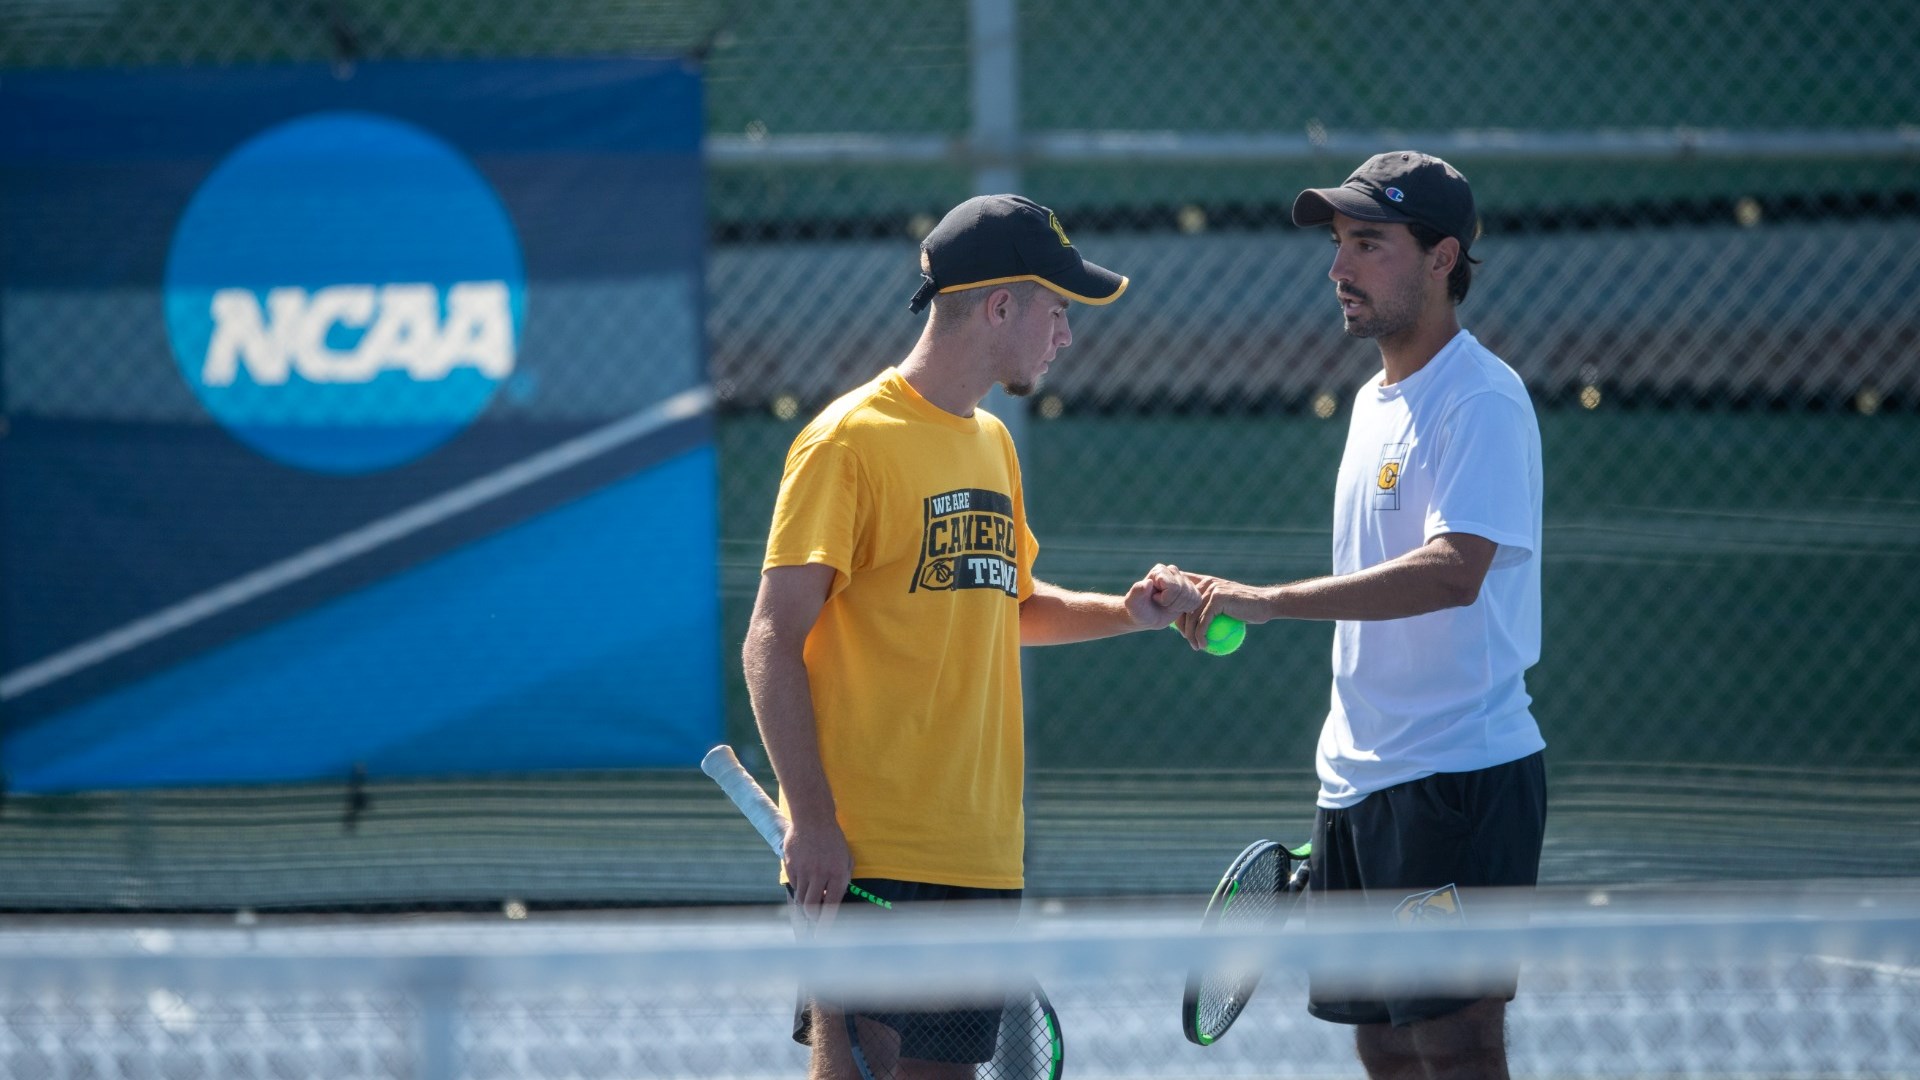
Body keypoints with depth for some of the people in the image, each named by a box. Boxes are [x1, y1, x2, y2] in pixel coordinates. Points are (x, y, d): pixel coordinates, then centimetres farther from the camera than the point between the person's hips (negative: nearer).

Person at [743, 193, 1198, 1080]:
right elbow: (773, 647, -12)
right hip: (867, 861, -8)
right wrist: (812, 822, -19)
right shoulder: (851, 442, -9)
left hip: (981, 858, 8)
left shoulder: (992, 444, 16)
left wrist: (1123, 614, 12)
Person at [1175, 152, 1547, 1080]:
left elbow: (1453, 571, -27)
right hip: (1362, 781, 9)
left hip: (1458, 779, -9)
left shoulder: (1481, 401, -12)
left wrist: (1272, 601, -31)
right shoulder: (1376, 401, 18)